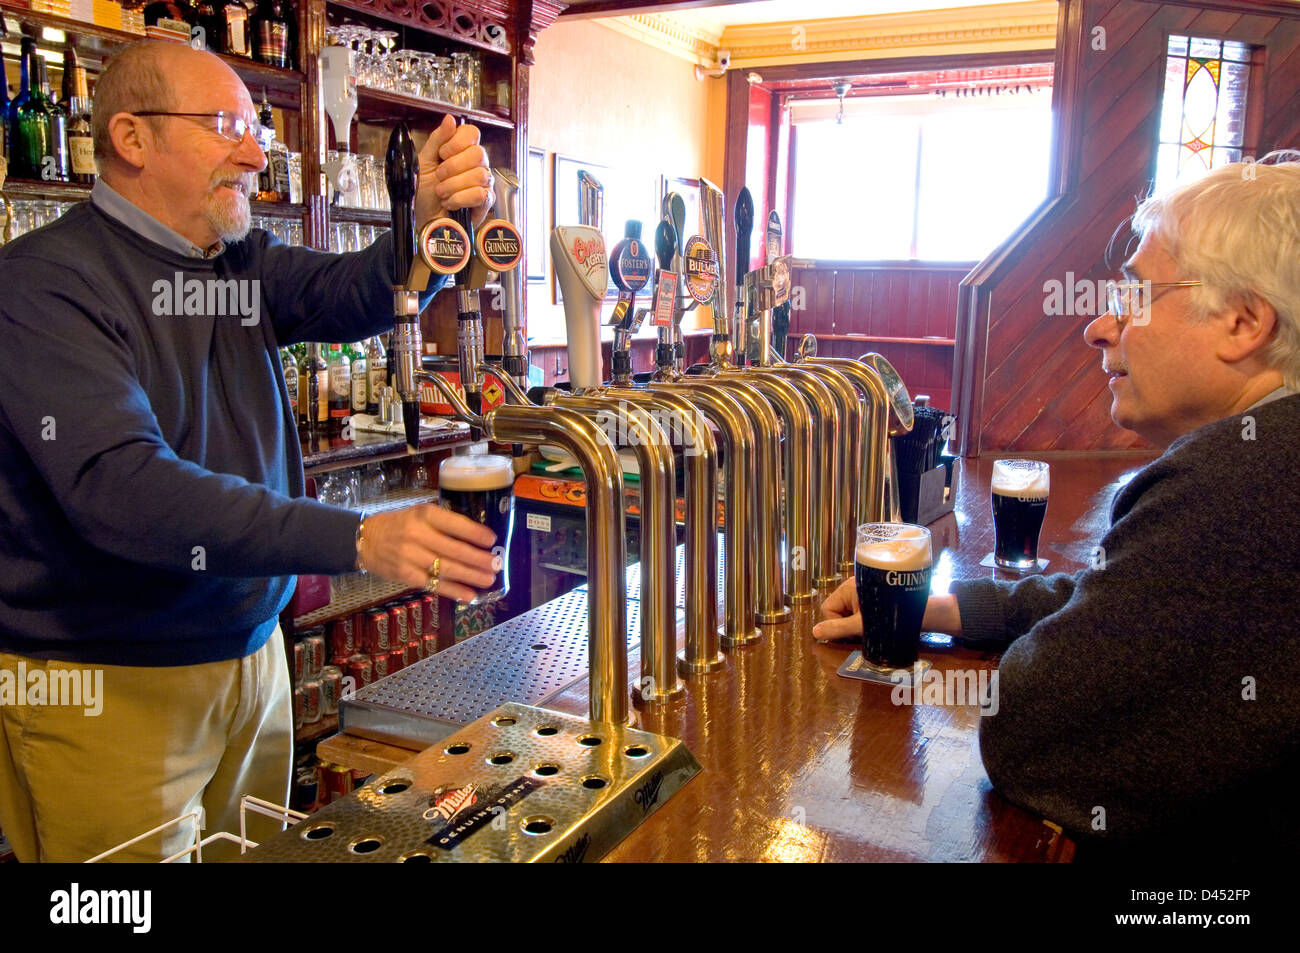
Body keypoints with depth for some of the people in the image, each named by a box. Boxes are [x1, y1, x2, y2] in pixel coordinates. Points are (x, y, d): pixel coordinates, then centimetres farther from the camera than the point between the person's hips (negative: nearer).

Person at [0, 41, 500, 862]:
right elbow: (116, 482, -29)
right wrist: (356, 539, -39)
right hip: (103, 685, -6)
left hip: (252, 655, 7)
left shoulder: (243, 264, 8)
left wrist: (433, 220, -28)